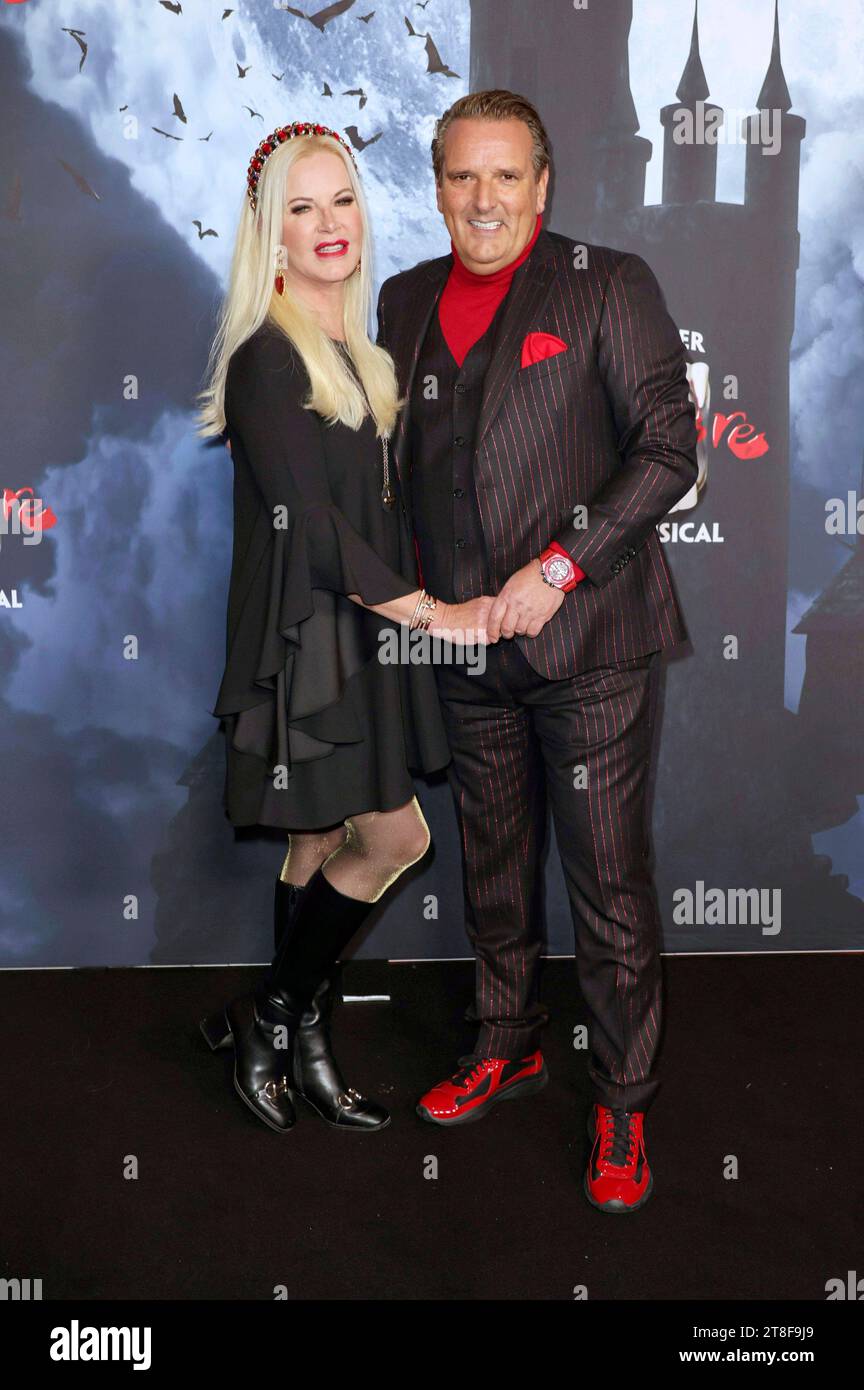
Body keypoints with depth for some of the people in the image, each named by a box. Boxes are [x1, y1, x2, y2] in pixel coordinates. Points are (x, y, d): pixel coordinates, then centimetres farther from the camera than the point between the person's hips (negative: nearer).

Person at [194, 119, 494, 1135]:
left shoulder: (356, 352, 13)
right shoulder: (266, 360, -13)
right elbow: (309, 524, -19)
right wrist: (433, 614, -16)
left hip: (359, 633, 8)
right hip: (304, 640, -8)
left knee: (321, 845, 12)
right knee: (396, 838, -3)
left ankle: (290, 1042, 26)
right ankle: (268, 1015, 16)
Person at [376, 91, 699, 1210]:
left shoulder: (609, 285, -2)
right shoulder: (405, 301, 12)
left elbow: (668, 449, -8)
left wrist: (556, 568, -16)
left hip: (587, 637, -4)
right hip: (466, 643, 5)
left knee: (608, 881, 2)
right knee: (492, 864, 17)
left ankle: (623, 1107, 18)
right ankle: (507, 1046, 37)